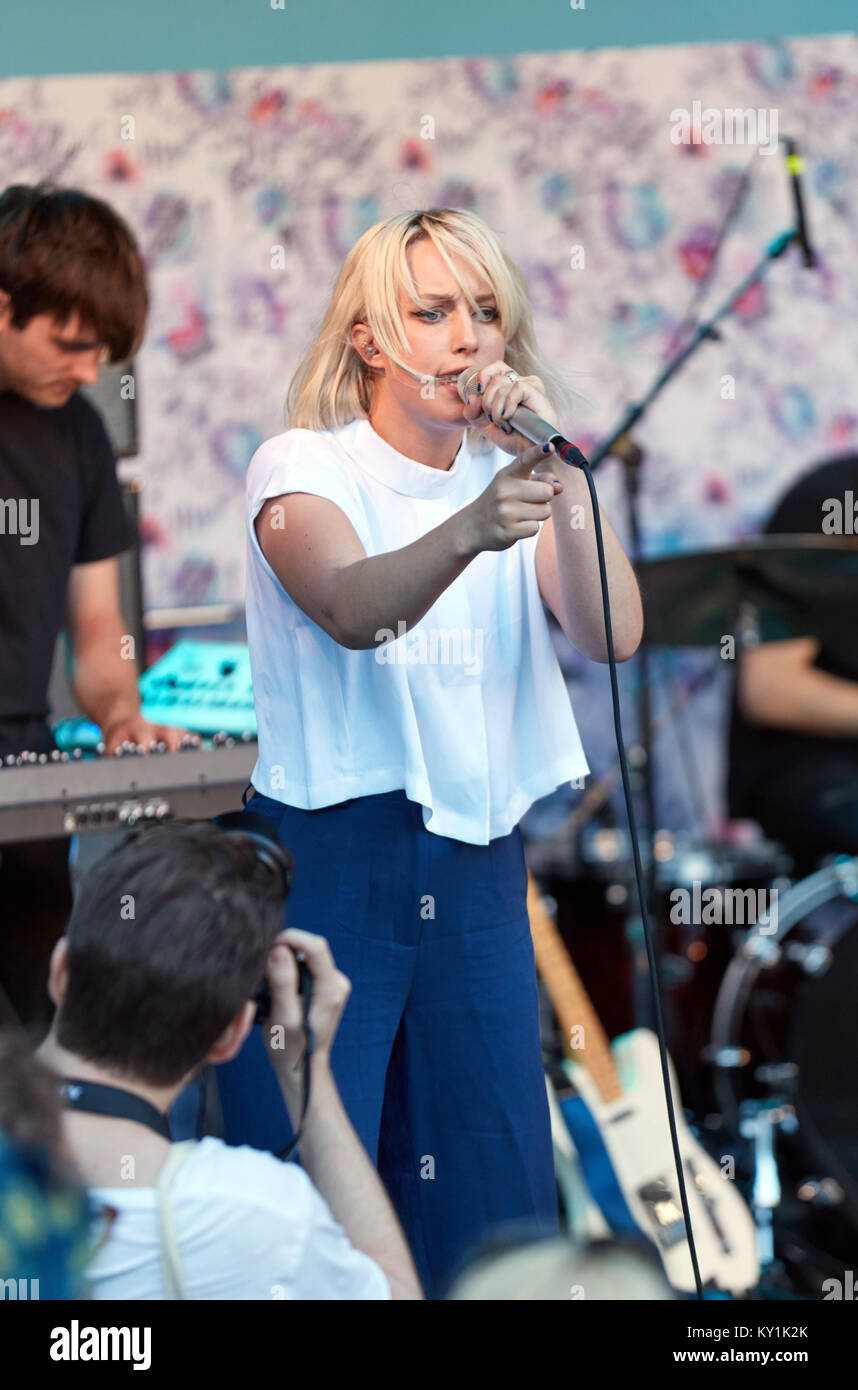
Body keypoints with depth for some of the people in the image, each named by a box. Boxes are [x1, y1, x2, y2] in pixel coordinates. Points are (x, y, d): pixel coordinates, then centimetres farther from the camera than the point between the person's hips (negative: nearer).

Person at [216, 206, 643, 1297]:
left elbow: (613, 633, -10)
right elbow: (352, 608, -27)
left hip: (475, 865, 5)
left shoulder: (512, 481, 7)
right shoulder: (304, 468, -5)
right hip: (324, 864, -5)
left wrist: (558, 470, -23)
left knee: (491, 1205, 7)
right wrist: (469, 533, -46)